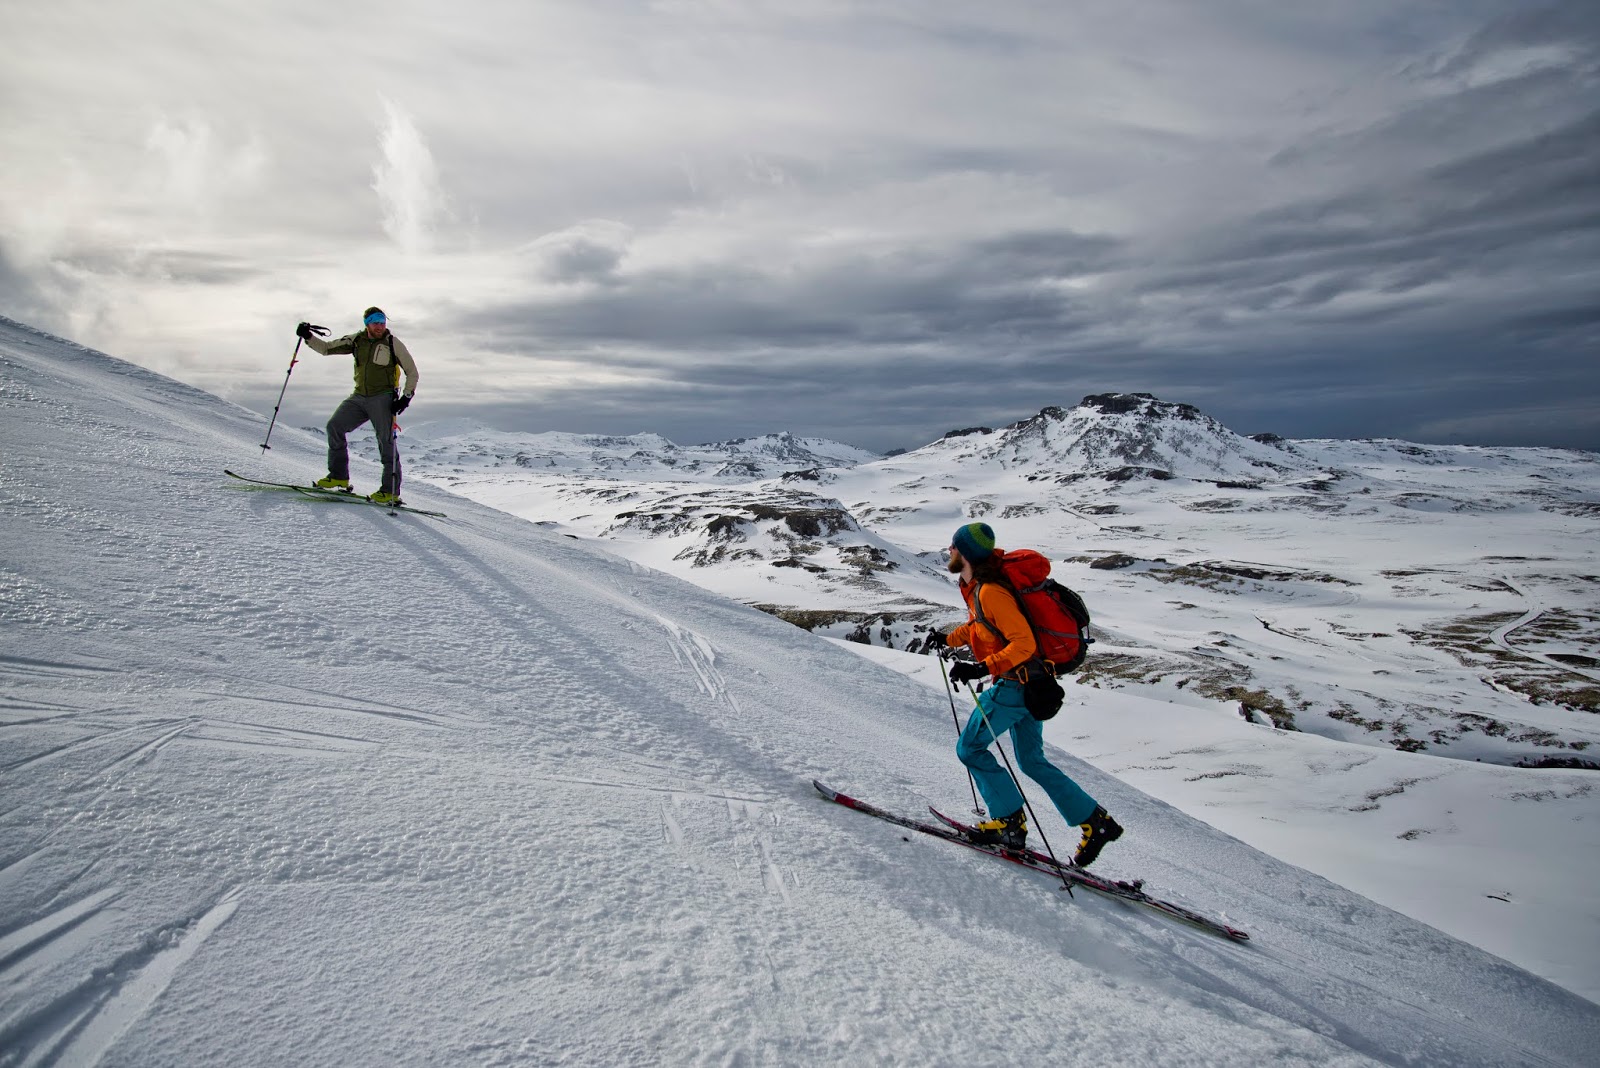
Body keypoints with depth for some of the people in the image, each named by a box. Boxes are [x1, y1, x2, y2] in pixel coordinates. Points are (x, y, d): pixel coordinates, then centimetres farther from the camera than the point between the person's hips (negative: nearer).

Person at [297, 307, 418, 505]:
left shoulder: (393, 343, -4)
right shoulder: (356, 340, 8)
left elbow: (412, 372, -3)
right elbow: (326, 348, 14)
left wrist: (406, 397, -14)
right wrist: (308, 336, -2)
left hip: (383, 398, -6)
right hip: (359, 397, 6)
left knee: (386, 441, -11)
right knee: (334, 426, -1)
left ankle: (391, 492, -11)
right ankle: (339, 477, 8)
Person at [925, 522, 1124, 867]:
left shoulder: (990, 591, -23)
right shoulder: (976, 585, 8)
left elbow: (1024, 643, -28)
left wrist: (981, 668, -31)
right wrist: (949, 639, 19)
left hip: (1016, 683, -10)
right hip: (1029, 683, 10)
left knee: (970, 748, 0)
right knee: (1031, 760, 16)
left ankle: (1010, 823, 5)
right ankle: (1096, 822, 19)